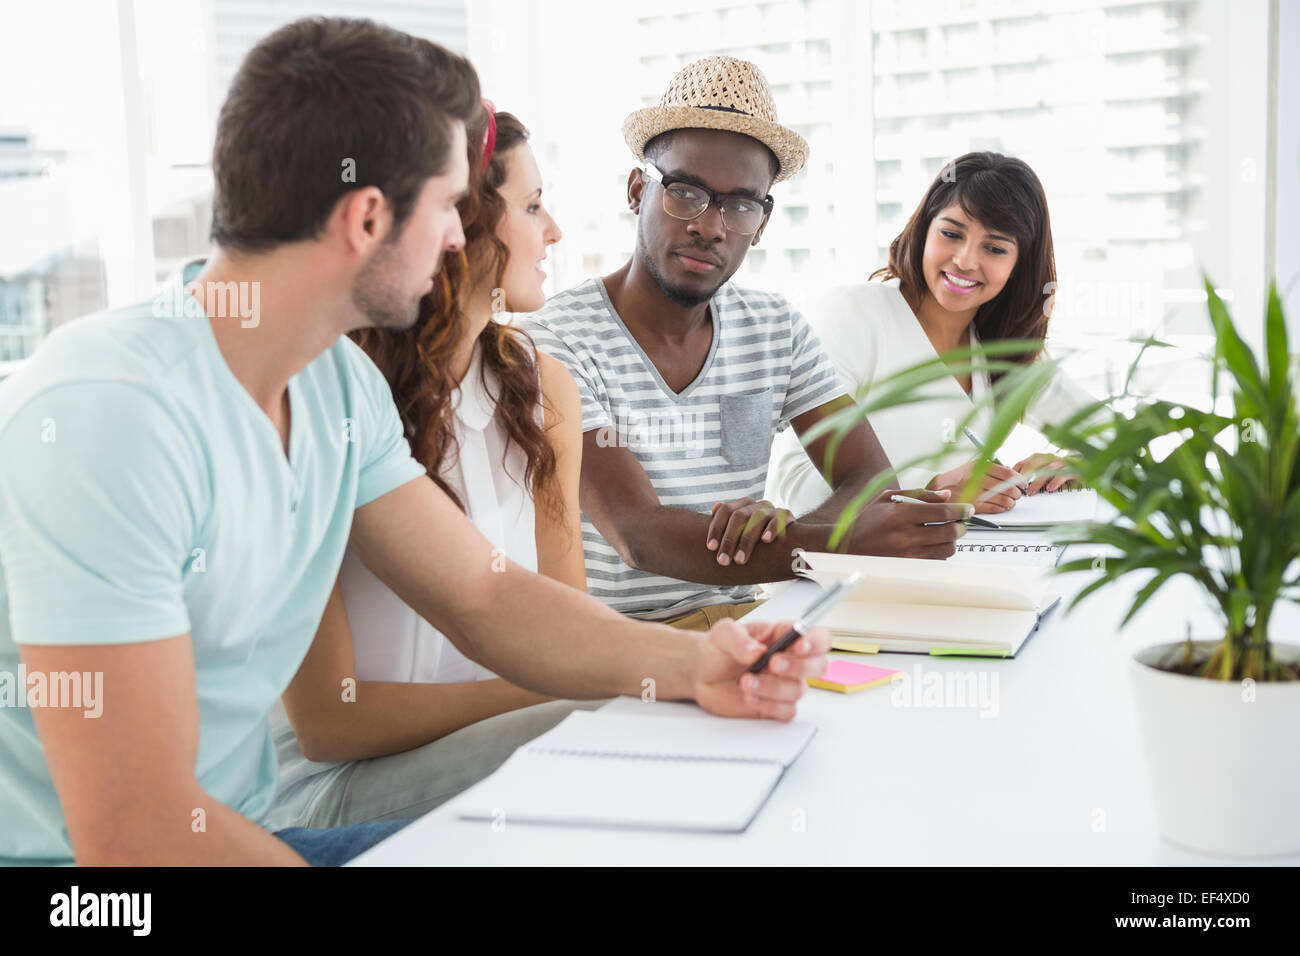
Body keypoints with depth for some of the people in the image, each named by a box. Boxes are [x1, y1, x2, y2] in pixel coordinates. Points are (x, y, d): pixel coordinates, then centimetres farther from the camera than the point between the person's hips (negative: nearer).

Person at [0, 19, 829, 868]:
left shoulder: (339, 382, 0)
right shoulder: (113, 415, -26)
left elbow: (484, 597, 8)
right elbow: (134, 835, -27)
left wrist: (689, 664, -9)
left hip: (239, 827, 8)